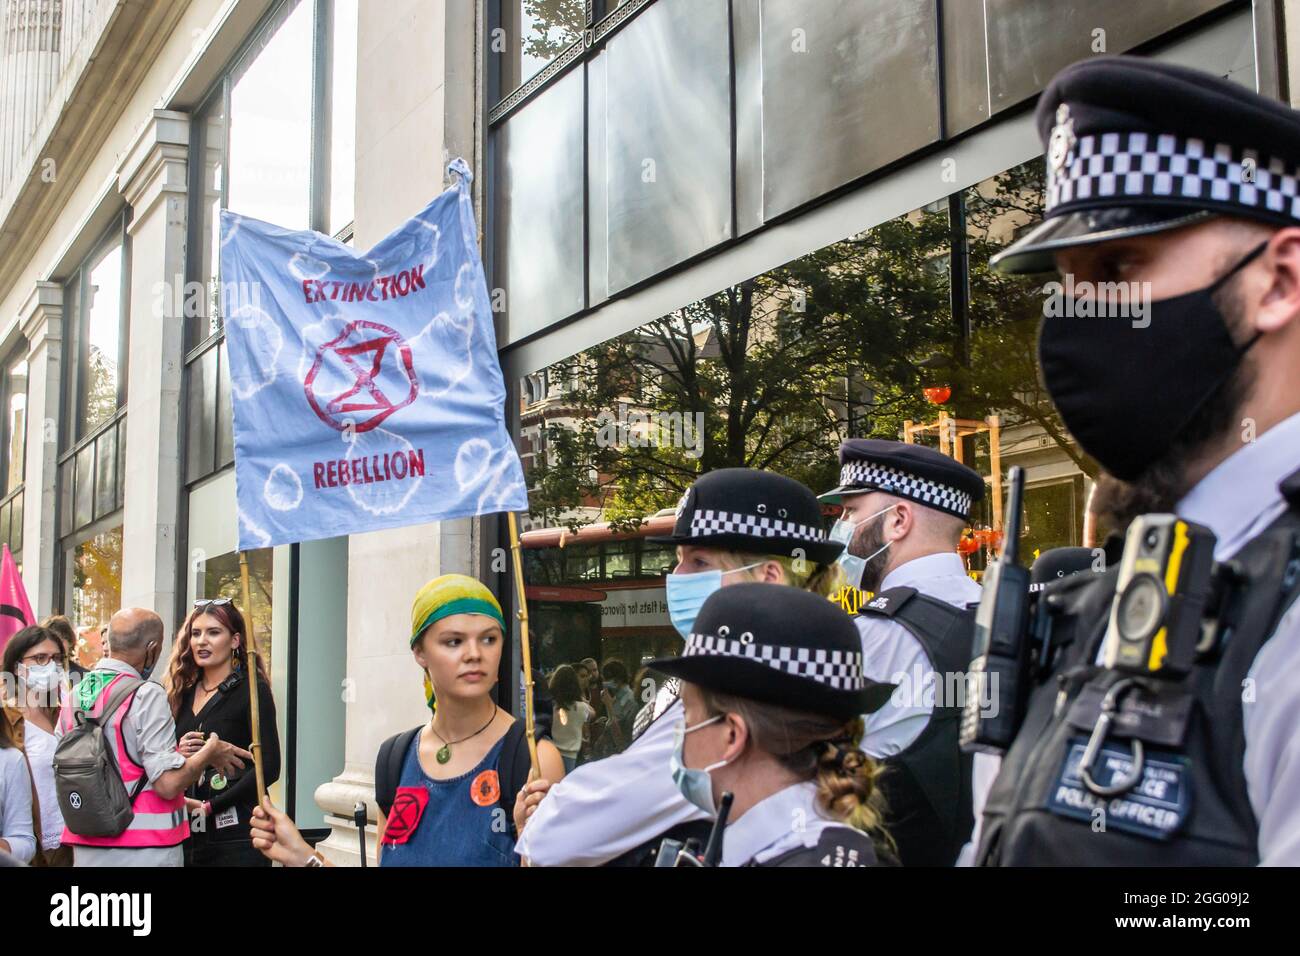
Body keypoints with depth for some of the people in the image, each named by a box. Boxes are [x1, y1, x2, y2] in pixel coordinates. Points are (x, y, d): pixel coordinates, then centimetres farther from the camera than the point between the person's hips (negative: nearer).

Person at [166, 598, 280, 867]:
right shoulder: (182, 691, 12)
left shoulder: (251, 689, -5)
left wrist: (209, 806, -13)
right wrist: (176, 753, -6)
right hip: (188, 832, 5)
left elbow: (268, 766, -12)